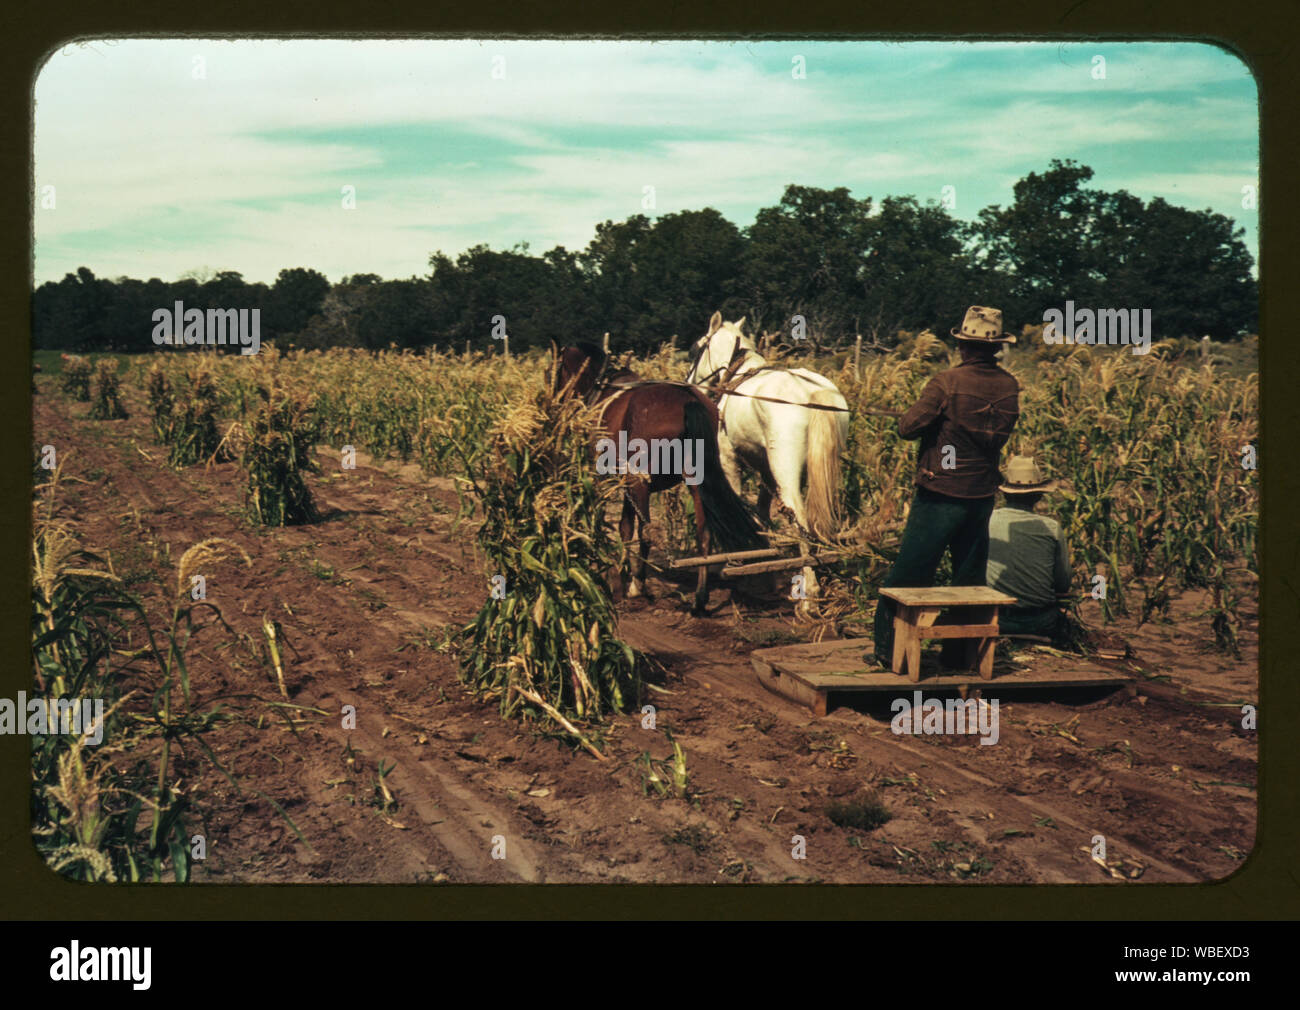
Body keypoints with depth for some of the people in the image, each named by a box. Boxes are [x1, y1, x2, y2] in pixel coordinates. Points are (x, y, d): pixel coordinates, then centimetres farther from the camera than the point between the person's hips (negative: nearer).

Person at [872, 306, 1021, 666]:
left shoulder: (946, 383, -16)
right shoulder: (1009, 386, 0)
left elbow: (908, 427, -15)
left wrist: (918, 414, 5)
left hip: (940, 495, -5)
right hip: (982, 495, 5)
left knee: (907, 574, 4)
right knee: (970, 578, 14)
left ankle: (887, 650, 10)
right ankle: (961, 652, 20)